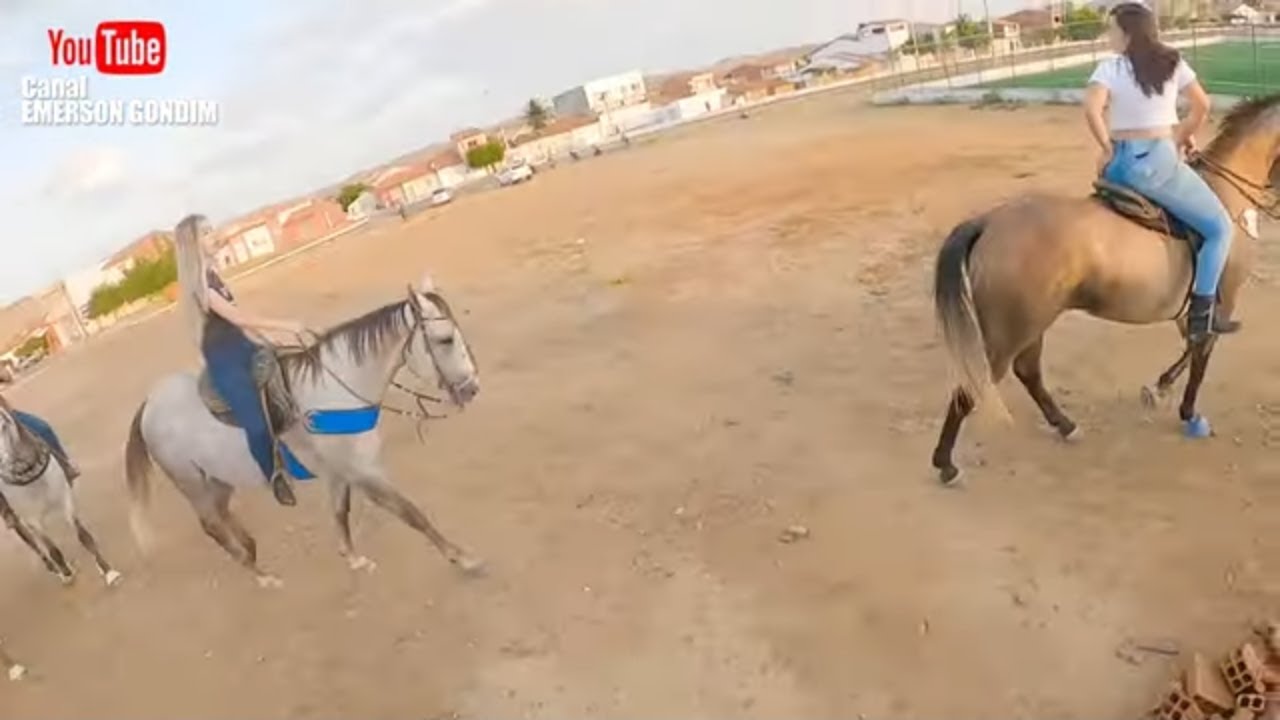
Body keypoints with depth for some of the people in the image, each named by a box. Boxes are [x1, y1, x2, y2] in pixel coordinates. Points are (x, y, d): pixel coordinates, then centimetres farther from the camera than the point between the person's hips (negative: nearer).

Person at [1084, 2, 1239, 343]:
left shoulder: (1109, 68, -1)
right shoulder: (1172, 62, 4)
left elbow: (1092, 108, -18)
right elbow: (1202, 106, 5)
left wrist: (1107, 148, -6)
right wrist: (1185, 136, 23)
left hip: (1119, 164, 2)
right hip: (1158, 161, -2)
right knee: (1220, 227, 9)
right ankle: (1200, 316, 1)